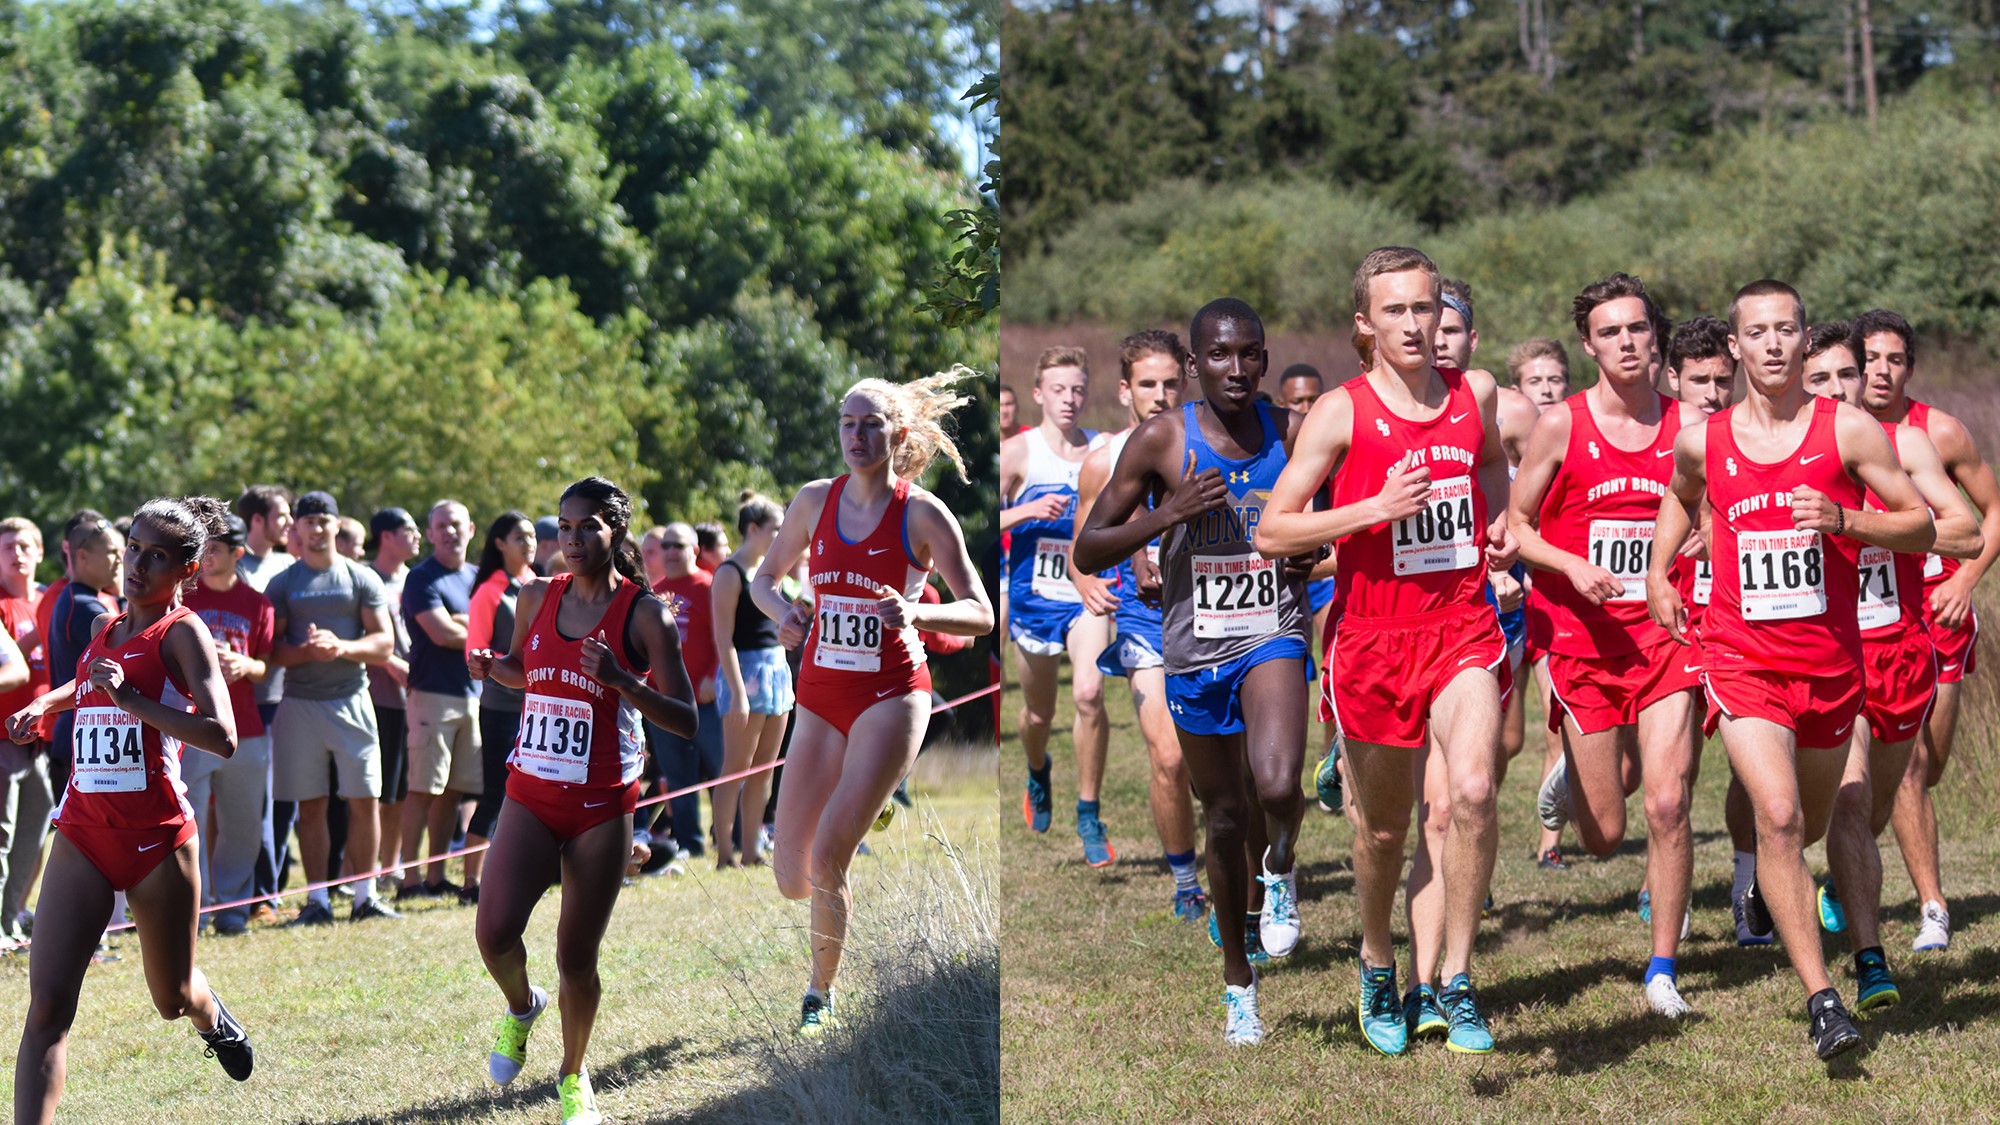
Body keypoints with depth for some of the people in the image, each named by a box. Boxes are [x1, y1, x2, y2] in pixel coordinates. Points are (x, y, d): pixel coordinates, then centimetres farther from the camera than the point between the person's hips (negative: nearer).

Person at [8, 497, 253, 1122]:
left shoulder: (182, 632, -7)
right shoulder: (103, 628, 12)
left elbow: (222, 737, -22)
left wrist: (131, 699, -24)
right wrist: (43, 705, 23)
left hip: (157, 835, -4)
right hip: (83, 832, 4)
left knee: (173, 999, 17)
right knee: (47, 1004, -12)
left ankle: (214, 1019, 54)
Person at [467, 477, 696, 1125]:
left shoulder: (644, 615, -8)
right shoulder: (537, 599, 4)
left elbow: (685, 720, -9)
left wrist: (620, 679, -24)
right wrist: (488, 668, 0)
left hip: (603, 805, -3)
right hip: (530, 796, 3)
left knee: (577, 955, 2)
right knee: (495, 931, -12)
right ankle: (521, 1008, 23)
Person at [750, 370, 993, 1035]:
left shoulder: (923, 515, -7)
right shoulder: (814, 502, 4)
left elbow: (981, 615, -6)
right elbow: (764, 578, 17)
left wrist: (916, 614, -25)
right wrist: (782, 612, -6)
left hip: (890, 697, -4)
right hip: (820, 697, 5)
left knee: (824, 859, -18)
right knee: (792, 880, 4)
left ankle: (821, 993, 4)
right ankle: (853, 835, 40)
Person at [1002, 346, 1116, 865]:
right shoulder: (1017, 452, -5)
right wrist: (1030, 510, -22)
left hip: (1087, 593, 0)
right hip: (1033, 595, 0)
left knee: (1089, 694, -22)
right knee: (1039, 712, 14)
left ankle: (1088, 816, -9)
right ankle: (1037, 775, 50)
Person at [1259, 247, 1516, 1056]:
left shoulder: (1476, 394, 5)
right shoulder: (1341, 413, -7)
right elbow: (1272, 533, -9)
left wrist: (1503, 521, 10)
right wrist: (1375, 510, -19)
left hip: (1462, 626, 1)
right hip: (1375, 633, -1)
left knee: (1473, 791, -21)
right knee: (1383, 826, 12)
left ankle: (1455, 983, -11)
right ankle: (1377, 966, 38)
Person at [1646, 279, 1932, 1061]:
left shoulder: (1849, 430, -4)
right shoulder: (1700, 441, 2)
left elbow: (1922, 528, -3)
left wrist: (1844, 520, -19)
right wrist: (1658, 571, 14)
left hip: (1829, 661, 1)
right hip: (1741, 658, -1)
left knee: (1812, 823, 18)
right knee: (1779, 815, -19)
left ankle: (1760, 878, 56)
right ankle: (1821, 1000, -19)